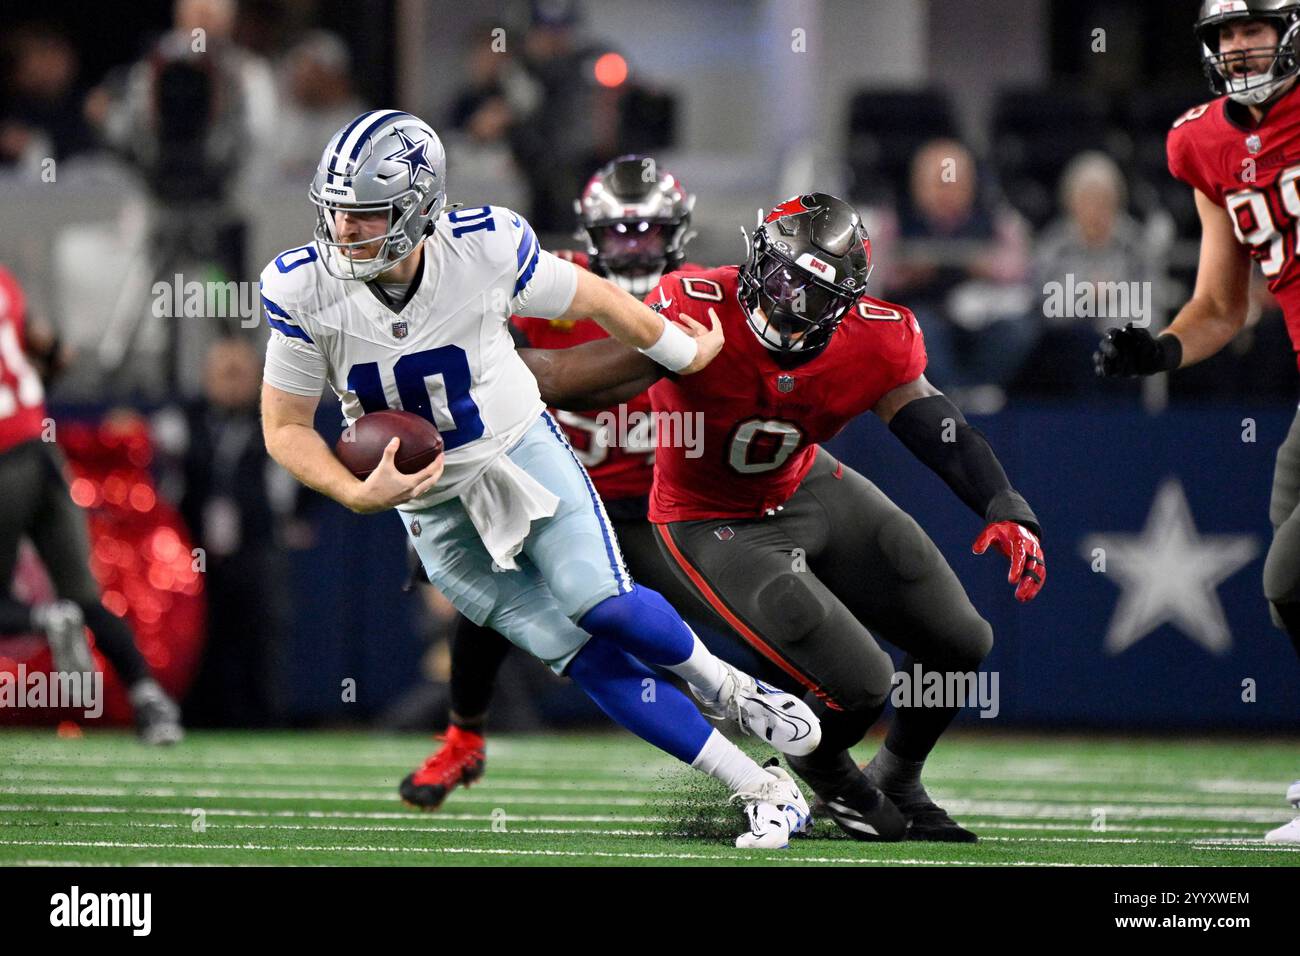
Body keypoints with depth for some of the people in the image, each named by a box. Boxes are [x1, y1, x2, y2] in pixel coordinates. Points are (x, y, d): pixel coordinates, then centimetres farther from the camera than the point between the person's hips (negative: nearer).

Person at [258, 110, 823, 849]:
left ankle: (724, 686, 8)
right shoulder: (303, 290, -20)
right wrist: (360, 495, -27)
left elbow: (587, 297, -2)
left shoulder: (486, 248, -21)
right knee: (591, 660, -6)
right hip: (434, 504, 1)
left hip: (523, 451, -1)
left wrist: (684, 352, 14)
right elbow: (286, 428, -10)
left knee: (600, 605, -24)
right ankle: (766, 792, 3)